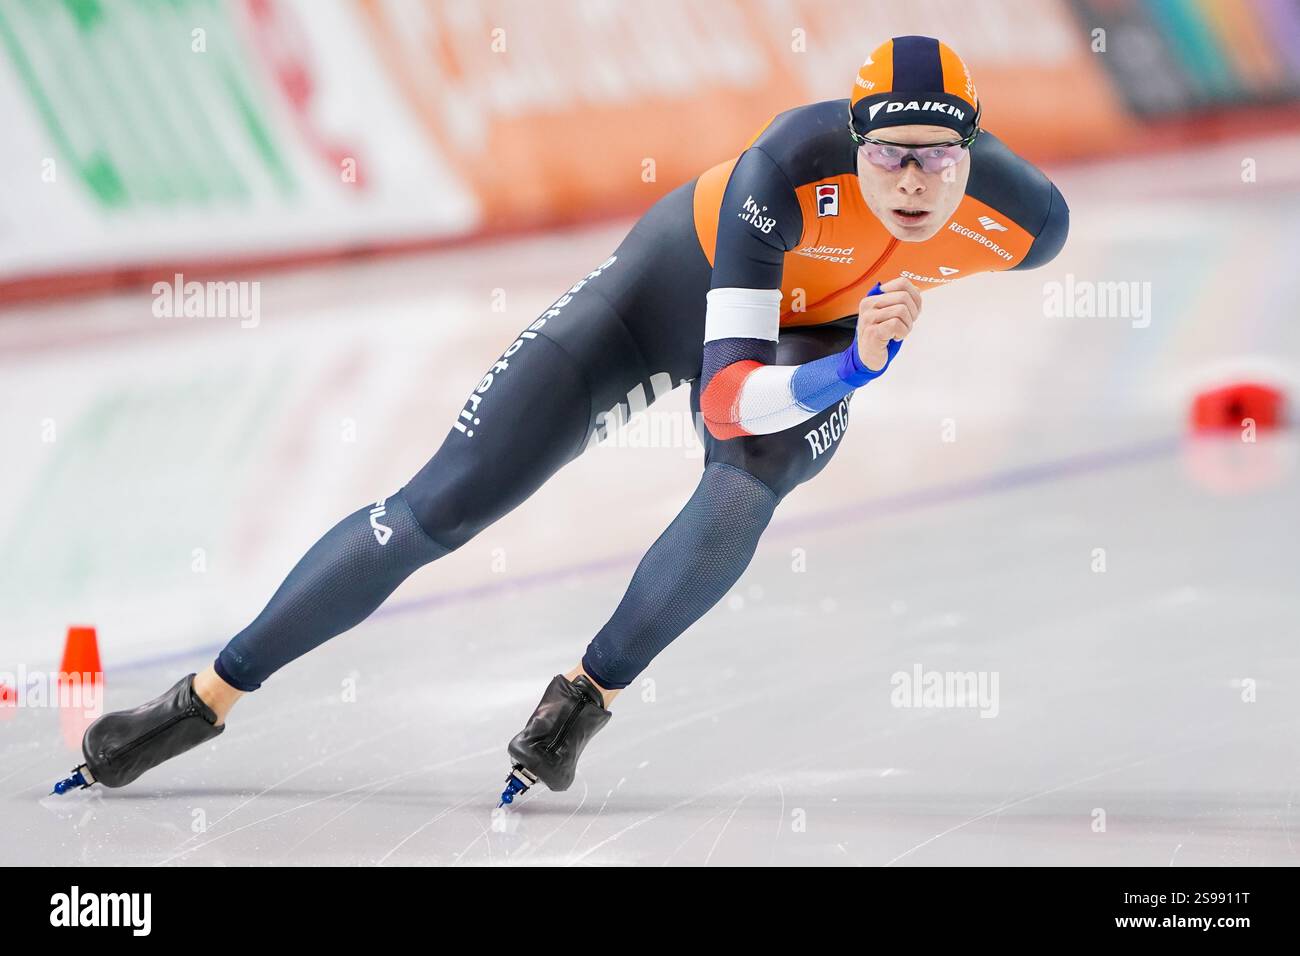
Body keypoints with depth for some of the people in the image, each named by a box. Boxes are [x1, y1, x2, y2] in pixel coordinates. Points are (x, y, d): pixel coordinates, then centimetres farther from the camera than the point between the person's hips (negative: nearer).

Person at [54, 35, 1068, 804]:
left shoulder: (1025, 217, -30)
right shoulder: (794, 163, -39)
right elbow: (726, 392, -41)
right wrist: (855, 368, -56)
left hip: (814, 332, 2)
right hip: (676, 281, -2)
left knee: (749, 487, -35)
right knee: (440, 508, -3)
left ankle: (588, 692, -11)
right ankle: (208, 695, 12)